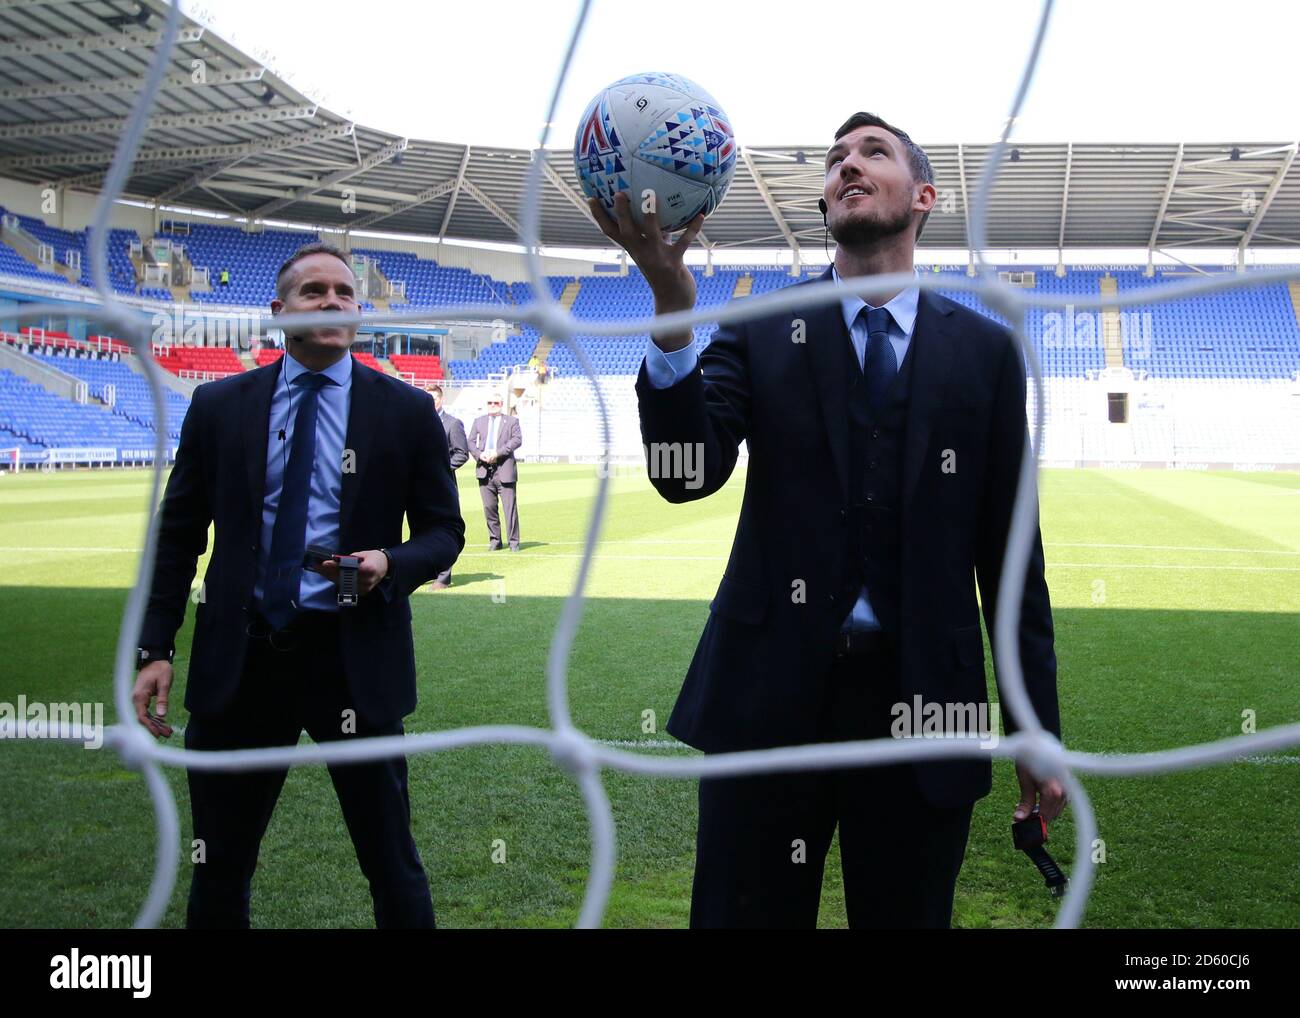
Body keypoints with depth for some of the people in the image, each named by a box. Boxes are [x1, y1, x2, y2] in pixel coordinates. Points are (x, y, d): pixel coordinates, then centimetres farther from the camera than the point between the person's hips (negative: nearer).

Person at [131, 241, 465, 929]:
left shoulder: (407, 410, 1)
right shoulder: (219, 405, 5)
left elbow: (443, 532, 5)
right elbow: (178, 533, 9)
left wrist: (390, 563, -16)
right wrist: (155, 648, 1)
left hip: (353, 658, -1)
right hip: (239, 656, 2)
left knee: (392, 865, 8)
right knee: (218, 870, 13)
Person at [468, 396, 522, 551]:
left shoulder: (512, 421, 9)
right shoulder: (479, 421, 18)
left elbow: (517, 440, -5)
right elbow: (471, 442, 11)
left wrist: (498, 453, -16)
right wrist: (479, 455, -10)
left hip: (504, 469, -3)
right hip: (484, 469, 3)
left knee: (510, 507, -5)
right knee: (489, 507, 4)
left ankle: (513, 542, 1)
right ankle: (494, 540, 13)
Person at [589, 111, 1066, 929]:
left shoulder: (985, 351, 6)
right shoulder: (760, 336, 3)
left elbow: (1007, 544, 5)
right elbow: (686, 474, -14)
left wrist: (1037, 730, 4)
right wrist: (671, 295, -27)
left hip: (921, 707, 1)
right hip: (770, 701, 0)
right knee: (745, 915, 10)